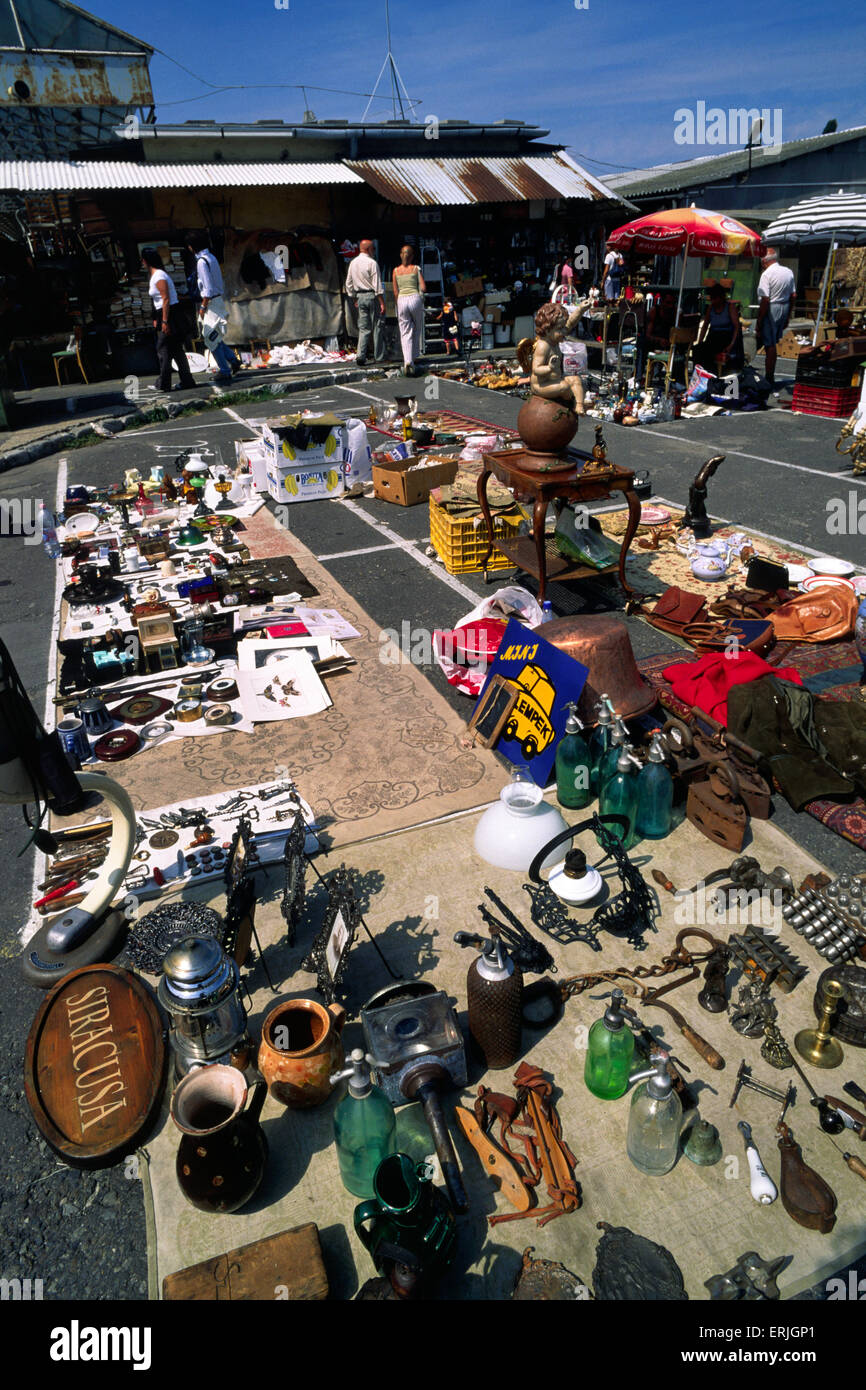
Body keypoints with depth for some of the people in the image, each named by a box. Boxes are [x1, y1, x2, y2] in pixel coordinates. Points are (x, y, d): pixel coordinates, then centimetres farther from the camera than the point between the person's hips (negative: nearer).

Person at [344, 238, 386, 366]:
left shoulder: (352, 263, 10)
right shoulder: (372, 263, -10)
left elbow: (349, 283, 14)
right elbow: (377, 284, -14)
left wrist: (354, 299, 22)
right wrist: (382, 302, -13)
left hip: (360, 297, 6)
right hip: (373, 296, -6)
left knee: (364, 328, 6)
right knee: (377, 327, 3)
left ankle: (361, 356, -7)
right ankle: (378, 357, 6)